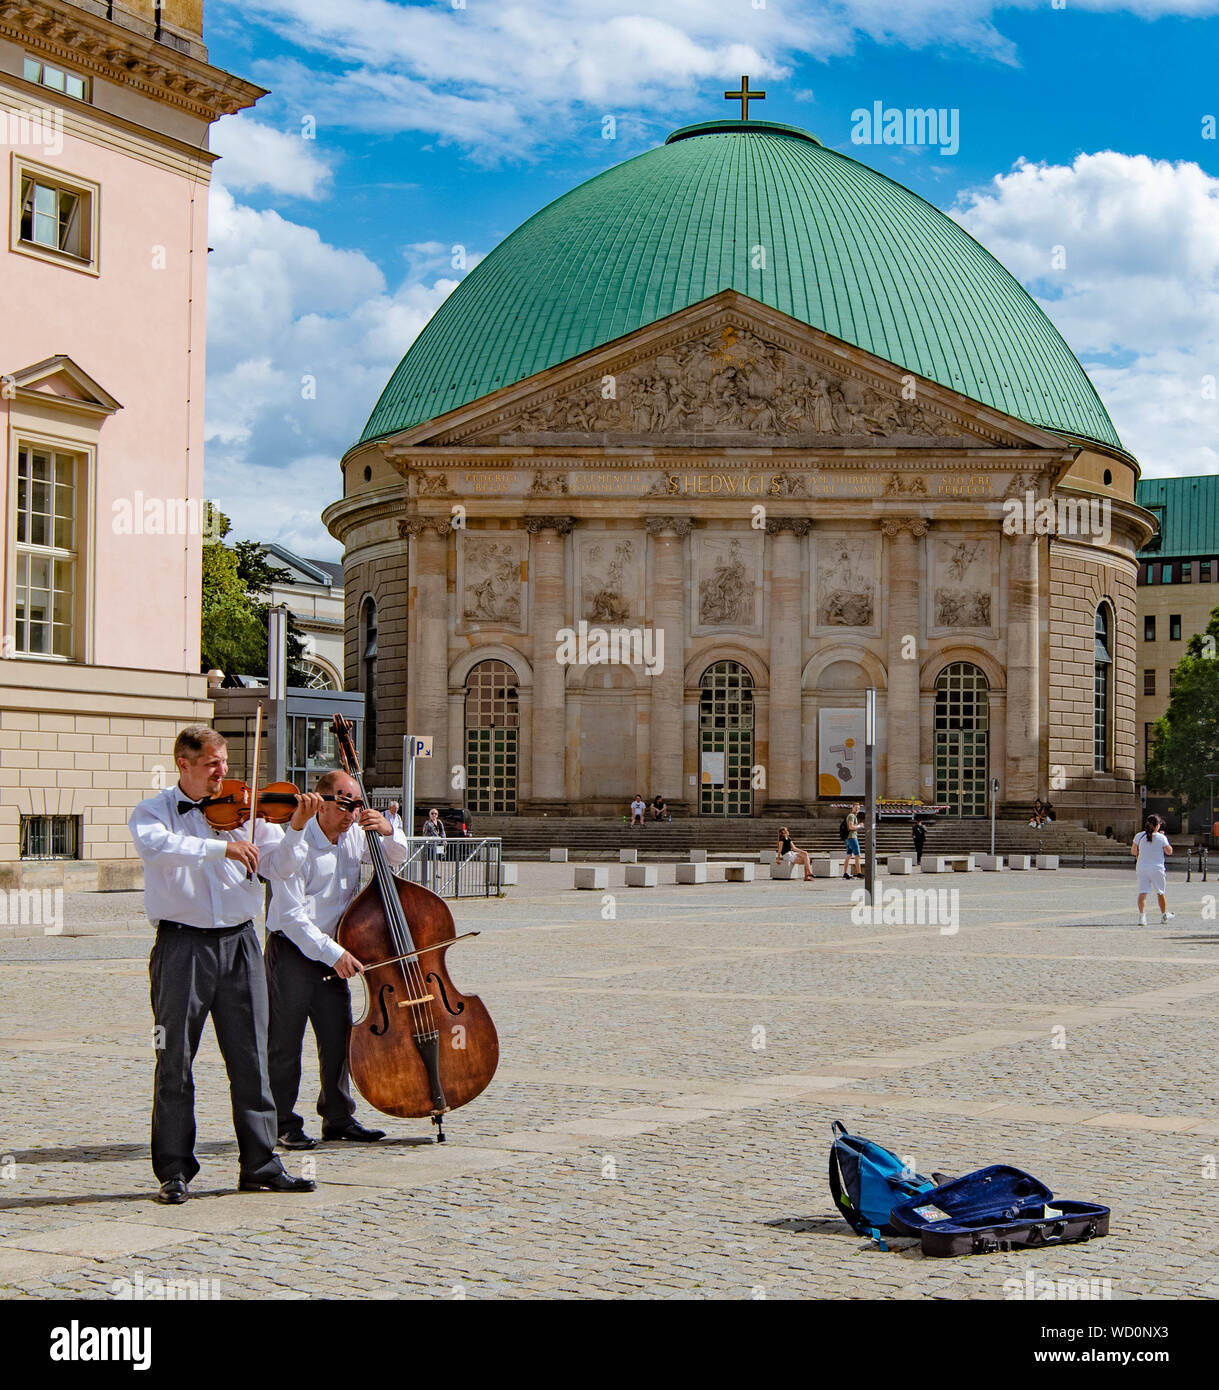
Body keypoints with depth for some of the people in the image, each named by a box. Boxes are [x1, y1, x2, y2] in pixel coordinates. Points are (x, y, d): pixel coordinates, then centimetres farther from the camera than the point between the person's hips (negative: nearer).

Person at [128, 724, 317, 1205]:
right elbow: (156, 846, -20)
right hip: (183, 944, -3)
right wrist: (221, 846, -28)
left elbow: (274, 858, 2)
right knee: (176, 1059, 1)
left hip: (239, 943, 3)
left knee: (251, 1057, 6)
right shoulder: (152, 812, 2)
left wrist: (296, 828, -17)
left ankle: (260, 1164, 14)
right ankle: (174, 1170, 10)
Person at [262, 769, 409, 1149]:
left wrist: (388, 832, -4)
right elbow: (291, 916, -22)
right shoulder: (297, 846, -19)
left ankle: (338, 1118, 20)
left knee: (338, 1038, 9)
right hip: (291, 951, -7)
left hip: (331, 952, 7)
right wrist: (334, 954, -24)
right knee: (285, 1040, -1)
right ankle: (283, 1124, 7)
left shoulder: (353, 837, 2)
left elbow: (397, 857, 19)